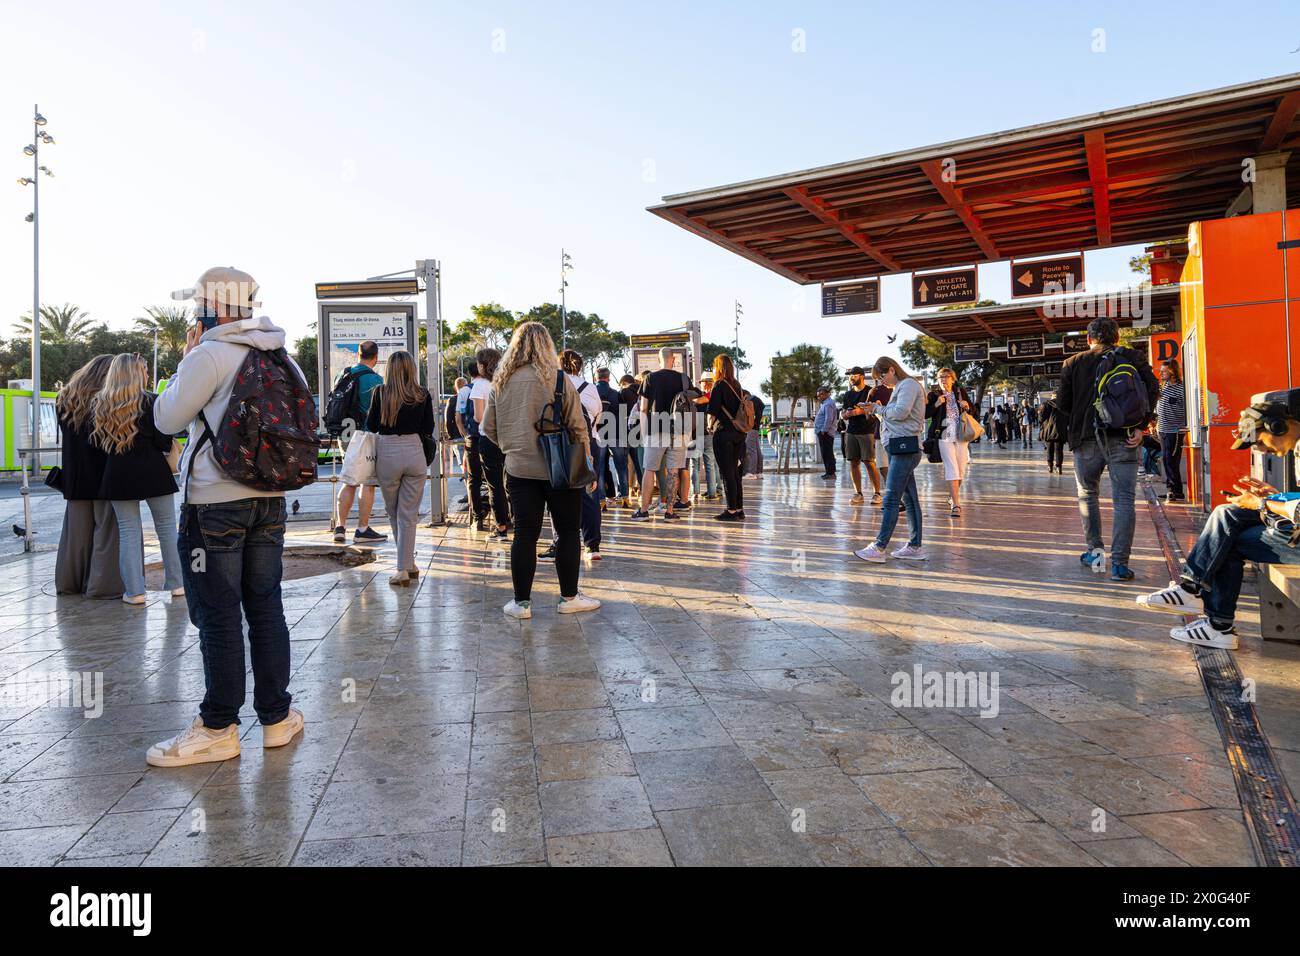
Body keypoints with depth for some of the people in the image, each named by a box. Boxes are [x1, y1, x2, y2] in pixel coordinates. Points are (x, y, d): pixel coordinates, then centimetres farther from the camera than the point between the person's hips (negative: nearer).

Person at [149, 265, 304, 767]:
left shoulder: (210, 355, -12)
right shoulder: (283, 357, 8)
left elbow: (166, 419, -4)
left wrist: (185, 359, 4)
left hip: (215, 503, -6)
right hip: (270, 499, 6)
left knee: (219, 616, 2)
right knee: (266, 607, 12)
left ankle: (218, 729, 12)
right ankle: (277, 716, 19)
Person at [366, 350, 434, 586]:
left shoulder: (381, 392, -4)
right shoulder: (423, 395, -2)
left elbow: (371, 426, 2)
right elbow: (429, 428, 3)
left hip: (387, 454, 0)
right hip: (415, 453, 0)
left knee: (394, 514, 14)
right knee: (409, 515, 6)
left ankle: (407, 566, 18)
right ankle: (406, 566, 5)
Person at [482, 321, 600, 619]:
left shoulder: (500, 382, 2)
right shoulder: (558, 379, -7)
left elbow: (489, 427, 7)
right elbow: (578, 426, -7)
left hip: (519, 469, 3)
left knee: (525, 534, 7)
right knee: (568, 532, 10)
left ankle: (521, 602, 12)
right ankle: (569, 597, 17)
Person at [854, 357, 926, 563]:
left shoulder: (909, 384, -6)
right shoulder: (900, 388, 24)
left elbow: (901, 412, -19)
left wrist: (878, 409, -4)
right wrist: (879, 410, 4)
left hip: (906, 448, -10)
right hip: (901, 448, 10)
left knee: (891, 498, -12)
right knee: (909, 499, 9)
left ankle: (878, 548, -13)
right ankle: (915, 547, 13)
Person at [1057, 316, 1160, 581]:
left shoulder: (1073, 363, 8)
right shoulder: (1133, 357, 8)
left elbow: (1063, 403, 3)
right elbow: (1152, 389, -6)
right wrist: (1141, 425, -5)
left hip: (1086, 439, 1)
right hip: (1123, 438, 0)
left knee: (1087, 494, 18)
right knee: (1124, 500, 0)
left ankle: (1095, 551, 16)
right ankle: (1119, 563, -5)